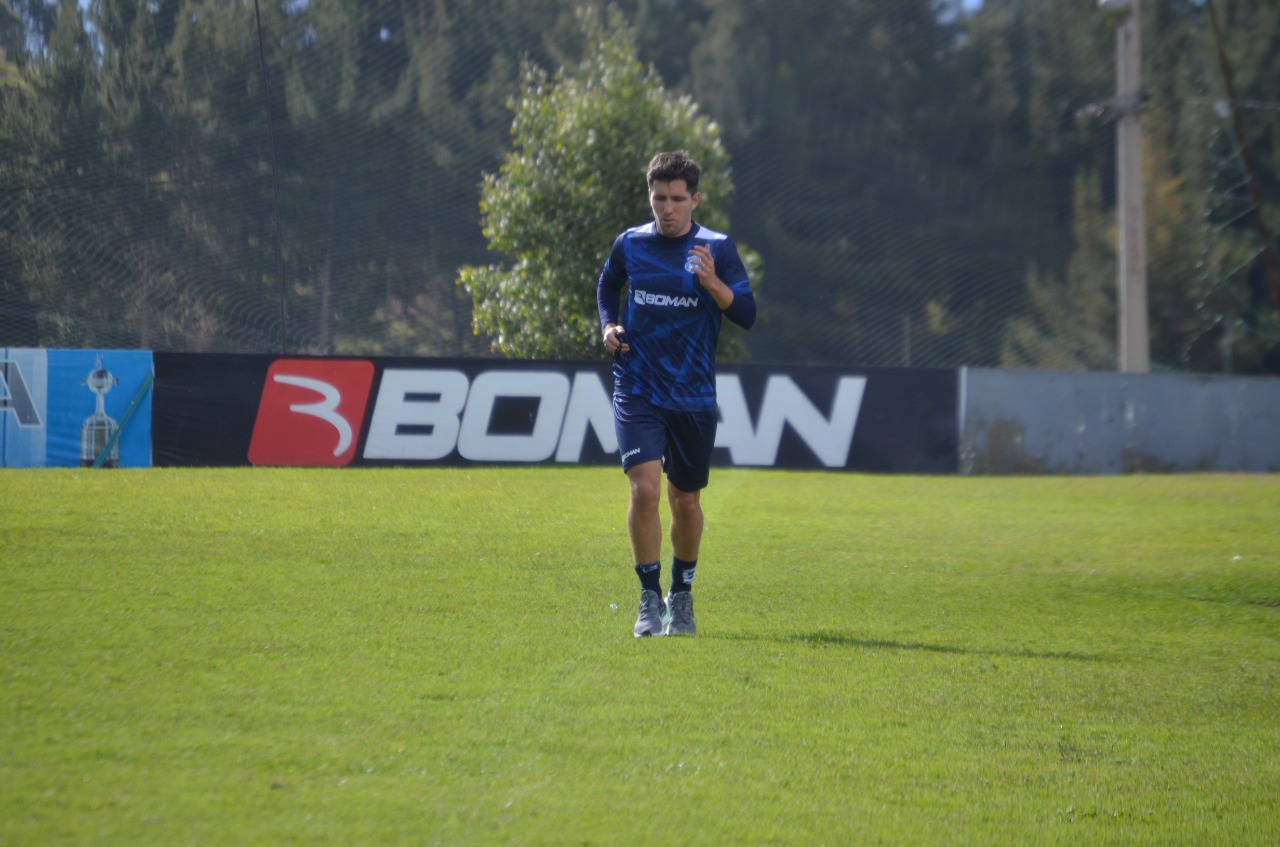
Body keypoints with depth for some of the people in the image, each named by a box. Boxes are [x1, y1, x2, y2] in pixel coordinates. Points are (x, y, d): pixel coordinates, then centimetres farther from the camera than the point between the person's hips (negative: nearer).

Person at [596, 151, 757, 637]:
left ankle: (682, 595, 32)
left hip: (693, 396, 0)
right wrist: (608, 326, 5)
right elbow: (608, 285, 23)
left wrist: (712, 282, -24)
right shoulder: (630, 245, 2)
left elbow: (747, 315, -7)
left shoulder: (716, 249, -3)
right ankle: (650, 598, -6)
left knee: (685, 501, 10)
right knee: (644, 488, -17)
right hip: (637, 391, 0)